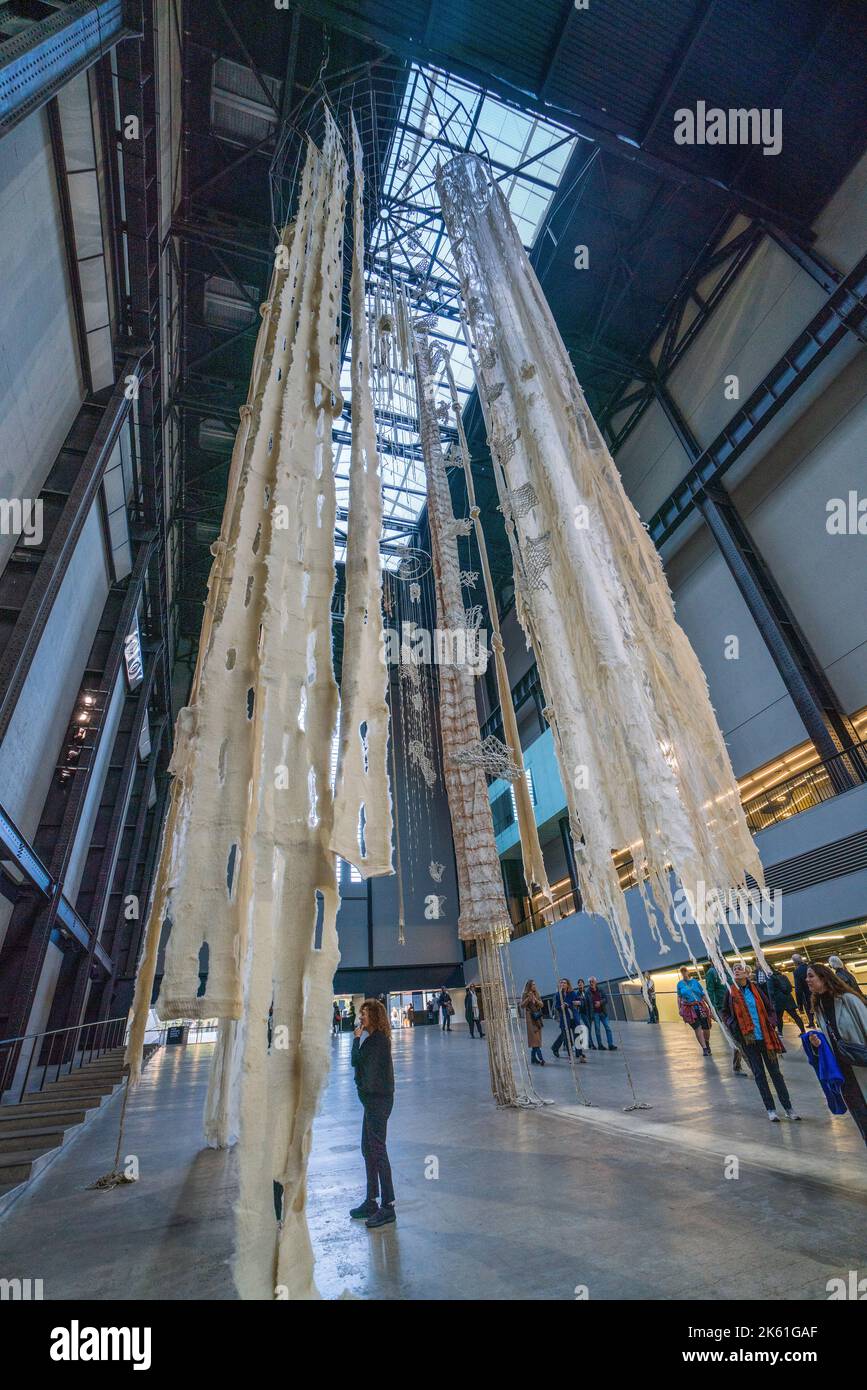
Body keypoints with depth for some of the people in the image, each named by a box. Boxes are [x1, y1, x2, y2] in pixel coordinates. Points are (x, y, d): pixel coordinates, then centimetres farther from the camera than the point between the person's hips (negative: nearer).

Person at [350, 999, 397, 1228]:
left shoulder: (377, 1039, -20)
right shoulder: (376, 1038, 10)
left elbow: (355, 1061, -18)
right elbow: (360, 1063, 11)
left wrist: (357, 1037, -9)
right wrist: (360, 1037, 3)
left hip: (377, 1099, -10)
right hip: (373, 1098, 10)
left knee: (377, 1150, -2)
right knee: (368, 1149, 18)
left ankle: (388, 1207, 8)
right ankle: (372, 1202, 31)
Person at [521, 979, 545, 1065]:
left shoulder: (537, 994, 9)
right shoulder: (525, 995, -4)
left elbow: (541, 1005, 3)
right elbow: (522, 1006, -9)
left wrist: (535, 999, -14)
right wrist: (528, 998, -19)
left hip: (538, 1017, 5)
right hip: (530, 1017, -5)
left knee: (536, 1038, 7)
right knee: (535, 1037, -12)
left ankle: (533, 1058, 16)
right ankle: (540, 1058, -16)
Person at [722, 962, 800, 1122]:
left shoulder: (756, 987, -4)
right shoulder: (731, 992, -5)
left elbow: (769, 1008, 4)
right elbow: (725, 1014, 5)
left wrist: (771, 1025, -9)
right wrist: (735, 1028, -7)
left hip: (766, 1036, 0)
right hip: (748, 1039, 0)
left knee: (775, 1072, 9)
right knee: (759, 1074, 7)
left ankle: (788, 1109, 21)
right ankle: (770, 1110, 19)